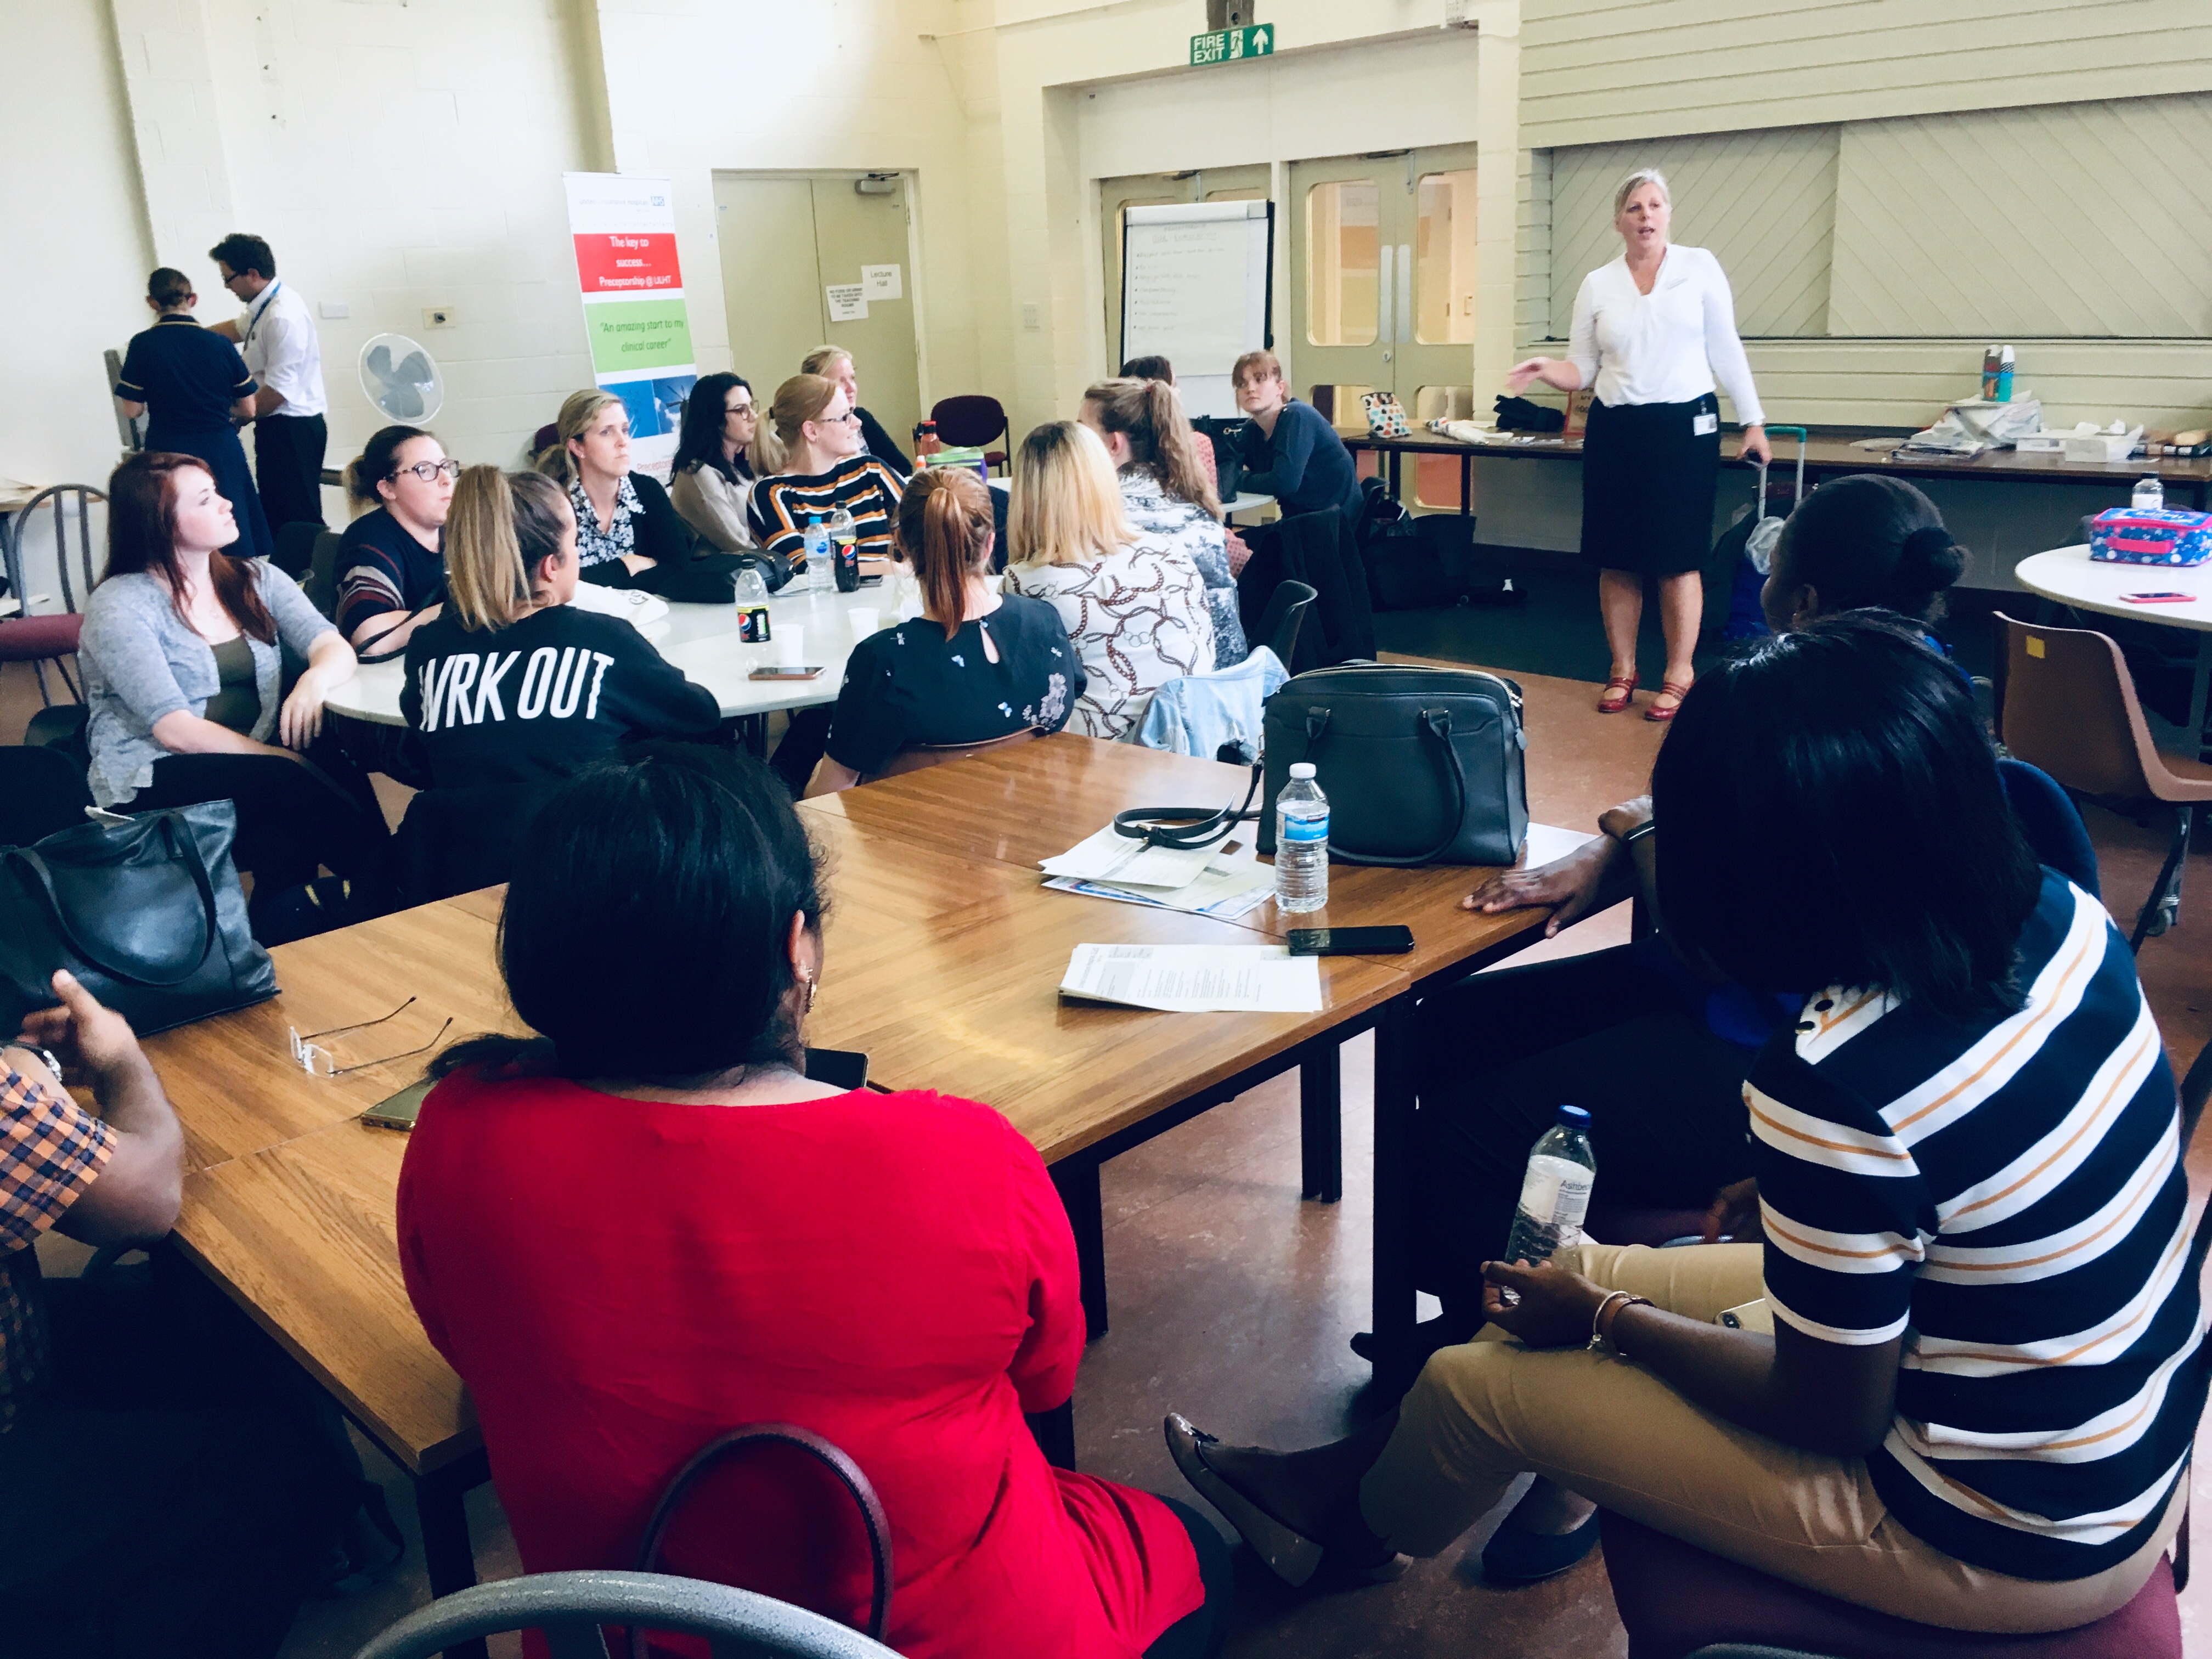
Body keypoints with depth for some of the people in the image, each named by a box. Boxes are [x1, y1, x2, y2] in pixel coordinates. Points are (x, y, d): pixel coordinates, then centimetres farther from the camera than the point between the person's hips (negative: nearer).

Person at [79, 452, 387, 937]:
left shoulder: (256, 579, 8)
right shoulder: (118, 606, -7)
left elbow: (336, 649, -4)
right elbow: (175, 731, -16)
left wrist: (316, 679, -28)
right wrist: (284, 760, -24)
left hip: (255, 765, 5)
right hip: (155, 780, -4)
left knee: (333, 760, -29)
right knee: (292, 784, -32)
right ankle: (379, 886, -16)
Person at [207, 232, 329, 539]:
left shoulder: (282, 317, -21)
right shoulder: (267, 305, 9)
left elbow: (278, 391, -23)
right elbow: (237, 329, 31)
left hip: (291, 429, -10)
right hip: (282, 426, 10)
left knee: (297, 519, -7)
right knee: (276, 514, 15)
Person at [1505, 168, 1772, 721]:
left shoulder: (1700, 267, 2)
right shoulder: (1596, 285, 5)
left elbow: (1726, 350, 5)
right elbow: (1581, 369, 7)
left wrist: (1753, 421, 4)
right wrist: (1547, 370, -14)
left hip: (1686, 426, -2)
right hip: (1614, 429, 2)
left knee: (1678, 557, -1)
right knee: (1616, 557, 4)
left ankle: (1679, 676, 8)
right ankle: (1622, 671, 16)